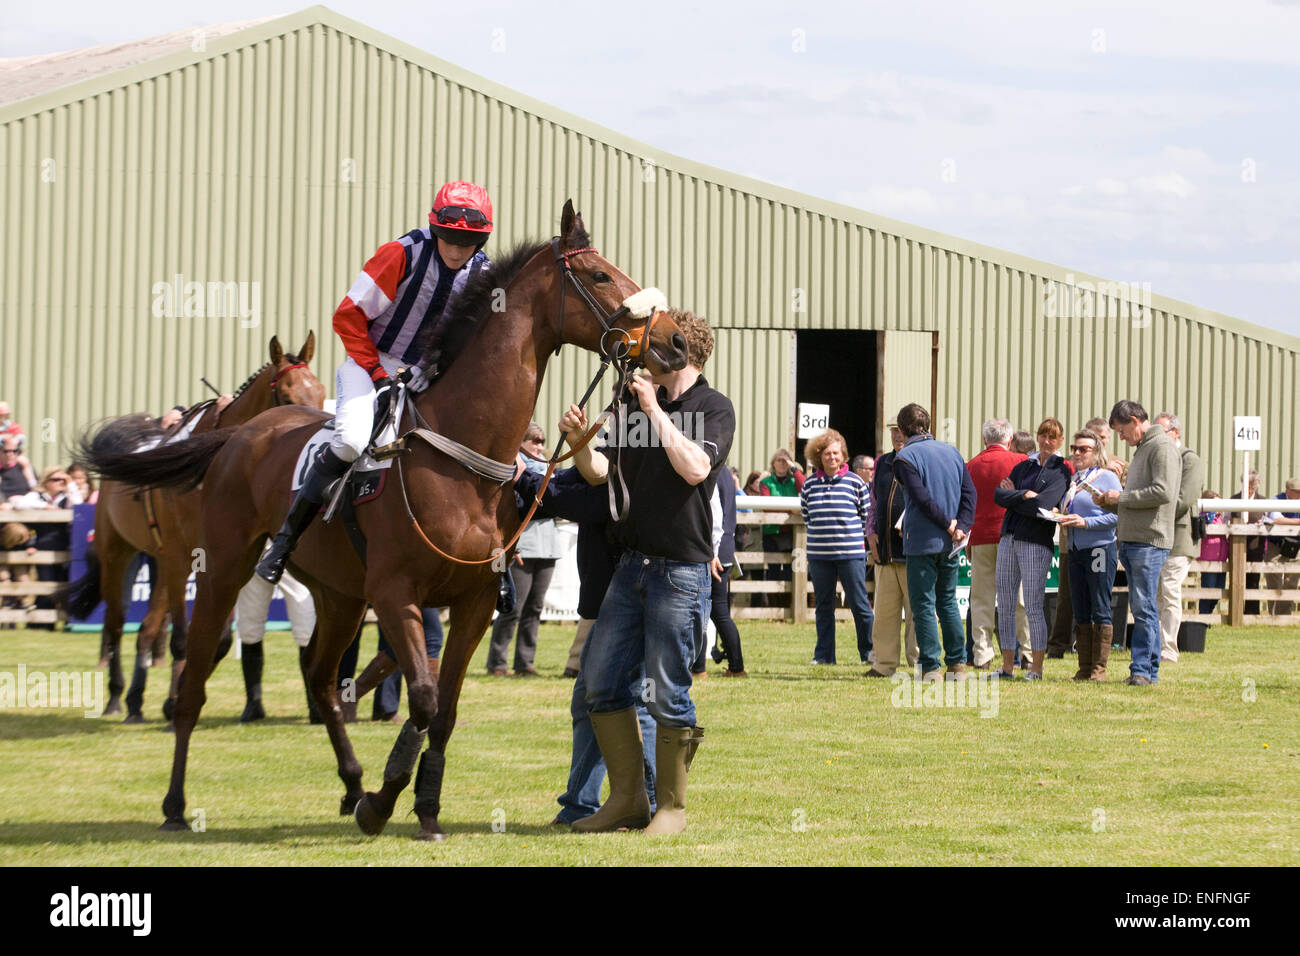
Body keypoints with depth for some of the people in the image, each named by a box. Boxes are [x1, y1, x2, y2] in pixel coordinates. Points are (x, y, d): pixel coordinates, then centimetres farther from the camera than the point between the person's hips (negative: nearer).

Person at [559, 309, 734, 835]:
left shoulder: (714, 407, -4)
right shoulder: (636, 402, 12)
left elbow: (694, 467, -21)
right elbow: (602, 471, 10)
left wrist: (655, 411, -17)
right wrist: (580, 442, -10)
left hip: (680, 568, -7)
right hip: (632, 563, 7)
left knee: (667, 692, -4)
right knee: (600, 679, 5)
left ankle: (672, 806, 8)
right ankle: (627, 797, 15)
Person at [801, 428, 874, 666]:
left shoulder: (855, 481, 1)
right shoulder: (809, 484, 7)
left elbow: (866, 515, 10)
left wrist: (855, 537, 9)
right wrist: (822, 533, 12)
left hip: (851, 552, -3)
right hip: (818, 554, 3)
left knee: (859, 604, -2)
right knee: (823, 606, 7)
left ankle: (869, 652, 8)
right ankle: (824, 654, 13)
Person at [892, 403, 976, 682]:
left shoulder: (905, 458, -8)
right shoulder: (952, 452, 11)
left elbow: (922, 498, -17)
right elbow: (969, 492, 3)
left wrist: (948, 524, -10)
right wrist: (961, 527, -4)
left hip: (922, 542, -6)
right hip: (949, 544, 6)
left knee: (923, 604, -1)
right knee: (948, 601, 15)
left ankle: (931, 667, -5)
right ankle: (958, 664, 14)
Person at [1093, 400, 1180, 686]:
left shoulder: (1162, 447, -7)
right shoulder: (1141, 450, 23)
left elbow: (1163, 492, -20)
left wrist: (1122, 497, -12)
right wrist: (1108, 502, 12)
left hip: (1149, 541, -10)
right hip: (1130, 541, 10)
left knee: (1144, 608, -10)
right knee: (1139, 608, 9)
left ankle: (1143, 669, -11)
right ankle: (1147, 670, 12)